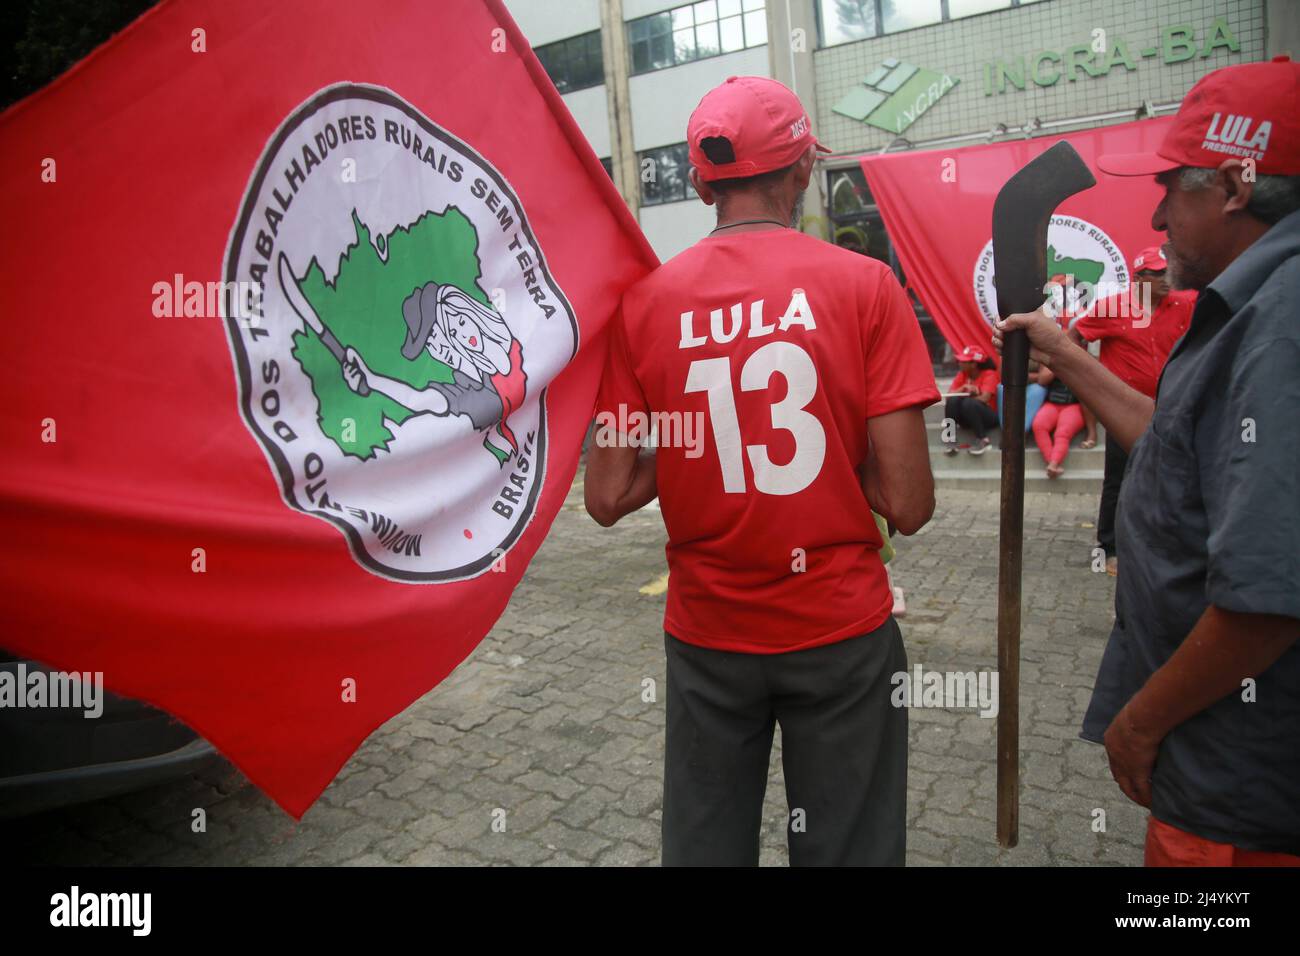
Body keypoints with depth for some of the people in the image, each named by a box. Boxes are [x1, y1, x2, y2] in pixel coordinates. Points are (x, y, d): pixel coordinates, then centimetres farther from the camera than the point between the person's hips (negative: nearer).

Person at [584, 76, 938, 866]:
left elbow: (608, 497, -4)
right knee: (846, 846, 18)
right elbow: (909, 504, -13)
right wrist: (843, 450, 6)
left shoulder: (644, 301, -6)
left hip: (706, 633, 2)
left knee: (706, 846, 21)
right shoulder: (865, 285, -10)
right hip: (841, 630, -1)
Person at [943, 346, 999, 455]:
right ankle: (950, 440, -24)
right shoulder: (962, 374, 5)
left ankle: (983, 439, -21)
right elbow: (950, 394, -5)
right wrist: (963, 388, -21)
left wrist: (964, 396, -12)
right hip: (966, 418, 5)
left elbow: (984, 398, -24)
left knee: (969, 403, -35)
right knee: (953, 399, -24)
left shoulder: (989, 374, -11)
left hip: (989, 417, -5)